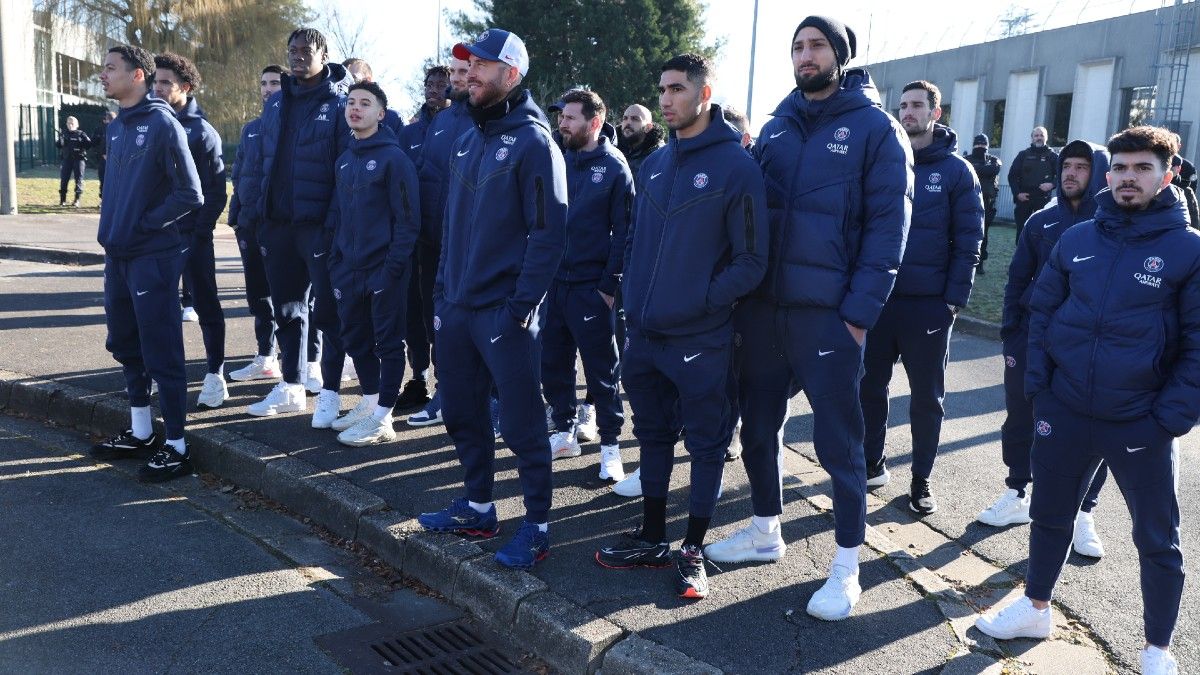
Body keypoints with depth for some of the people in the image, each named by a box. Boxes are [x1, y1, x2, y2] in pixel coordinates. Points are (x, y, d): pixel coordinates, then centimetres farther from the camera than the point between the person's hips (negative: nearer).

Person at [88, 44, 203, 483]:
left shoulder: (162, 123, -12)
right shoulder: (115, 128, 12)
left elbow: (190, 194, -15)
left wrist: (146, 225, -13)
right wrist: (111, 227, 10)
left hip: (153, 257, -8)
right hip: (117, 255, 9)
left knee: (161, 353, -2)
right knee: (125, 345, 17)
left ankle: (176, 447, 8)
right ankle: (140, 433, 32)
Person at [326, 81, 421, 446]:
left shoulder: (394, 157, -9)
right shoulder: (344, 160, 14)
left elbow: (408, 219, -13)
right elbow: (336, 216, 19)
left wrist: (393, 267, -17)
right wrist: (335, 262, 10)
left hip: (383, 270, -8)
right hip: (349, 271, 8)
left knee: (388, 342, 0)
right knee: (356, 338, 14)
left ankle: (382, 419, 6)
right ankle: (369, 404, 28)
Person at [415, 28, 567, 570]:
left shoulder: (533, 142, -10)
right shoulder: (466, 141, 14)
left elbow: (547, 233, -15)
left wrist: (522, 306, -19)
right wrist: (443, 289, 13)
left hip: (503, 311, -8)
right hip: (456, 305, 8)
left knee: (520, 422, 0)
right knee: (461, 413, 15)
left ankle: (537, 525, 14)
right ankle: (478, 507, 31)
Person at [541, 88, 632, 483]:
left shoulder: (614, 167, -5)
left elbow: (623, 231, -8)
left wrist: (609, 285, -13)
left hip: (591, 287, -5)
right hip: (553, 282, 5)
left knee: (601, 369, 3)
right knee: (553, 363, 12)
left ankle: (610, 444, 14)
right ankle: (565, 432, 27)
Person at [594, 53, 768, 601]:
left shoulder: (735, 165, -9)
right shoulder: (654, 164, 11)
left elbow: (751, 261, -10)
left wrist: (704, 301, -16)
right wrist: (633, 299, 7)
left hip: (701, 341, -6)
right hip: (645, 336, 7)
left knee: (705, 444, 7)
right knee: (653, 437, 16)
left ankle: (693, 551, 20)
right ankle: (651, 539, 31)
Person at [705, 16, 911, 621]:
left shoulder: (875, 129, -4)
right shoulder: (776, 126, 12)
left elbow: (888, 227, -8)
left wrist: (859, 312, -14)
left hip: (828, 313, -5)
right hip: (763, 304, 6)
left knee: (837, 439, 2)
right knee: (758, 424, 14)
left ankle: (846, 567, 15)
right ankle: (765, 531, 33)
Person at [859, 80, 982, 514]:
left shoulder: (956, 170, -1)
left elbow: (968, 242, -3)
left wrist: (955, 299, -10)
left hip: (929, 304, -3)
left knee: (927, 395, 7)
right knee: (870, 385, 10)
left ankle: (921, 478, 19)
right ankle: (873, 462, 27)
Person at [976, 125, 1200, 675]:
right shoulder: (1075, 239, 2)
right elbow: (1042, 311, 9)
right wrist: (1038, 385, 1)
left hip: (1141, 423, -3)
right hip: (1065, 412, 3)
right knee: (1049, 515, 18)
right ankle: (1035, 609, 38)